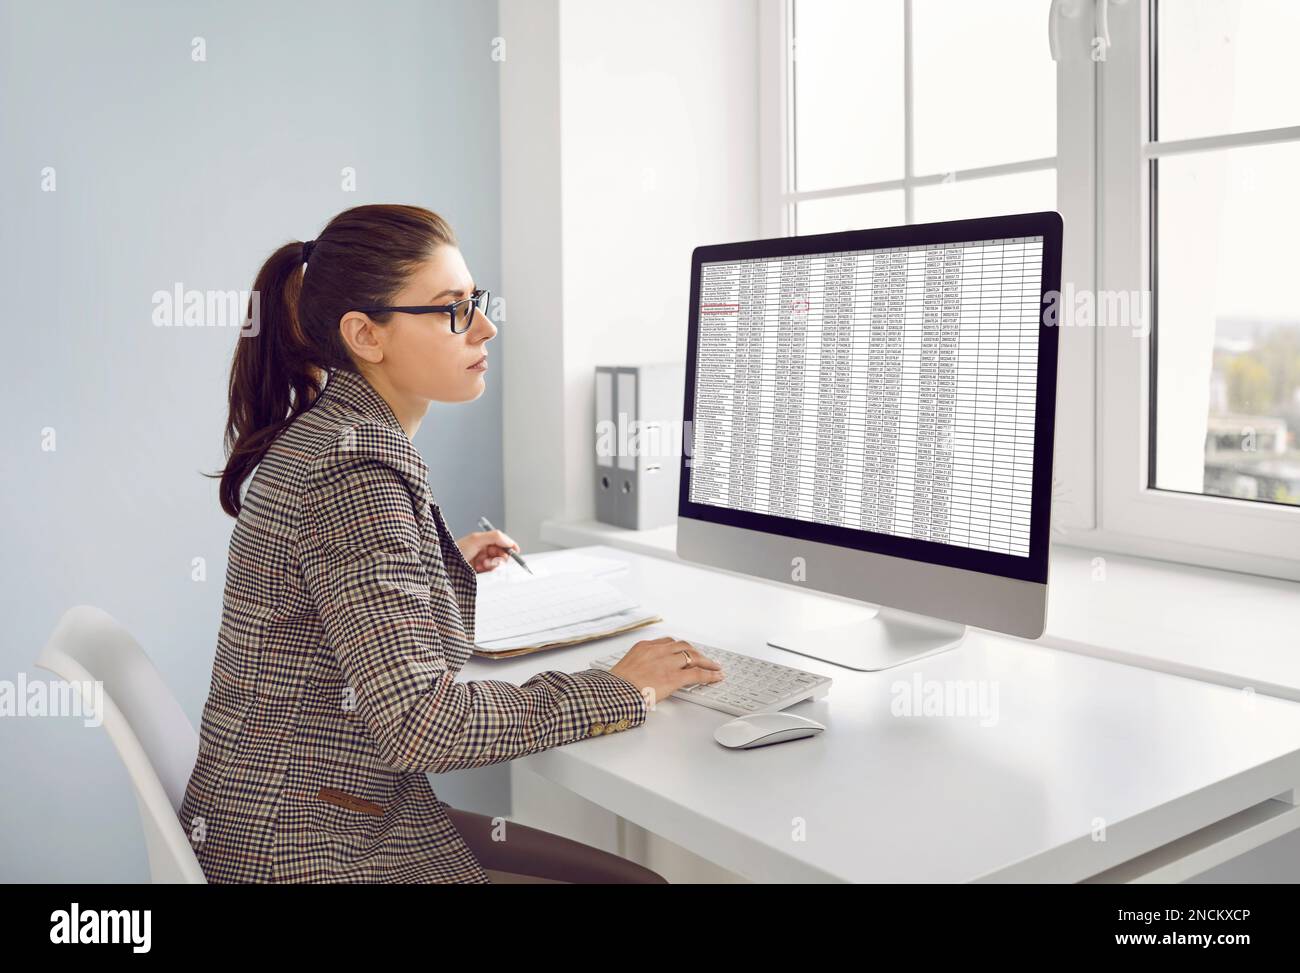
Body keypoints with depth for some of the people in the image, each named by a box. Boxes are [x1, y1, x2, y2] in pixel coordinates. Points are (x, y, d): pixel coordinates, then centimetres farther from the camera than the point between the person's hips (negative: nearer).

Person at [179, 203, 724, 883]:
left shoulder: (322, 432, 7)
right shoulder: (354, 471, -23)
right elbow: (418, 722, -29)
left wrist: (441, 561, 24)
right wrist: (620, 690, -19)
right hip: (314, 854, -9)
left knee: (639, 872, 8)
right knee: (636, 875, -6)